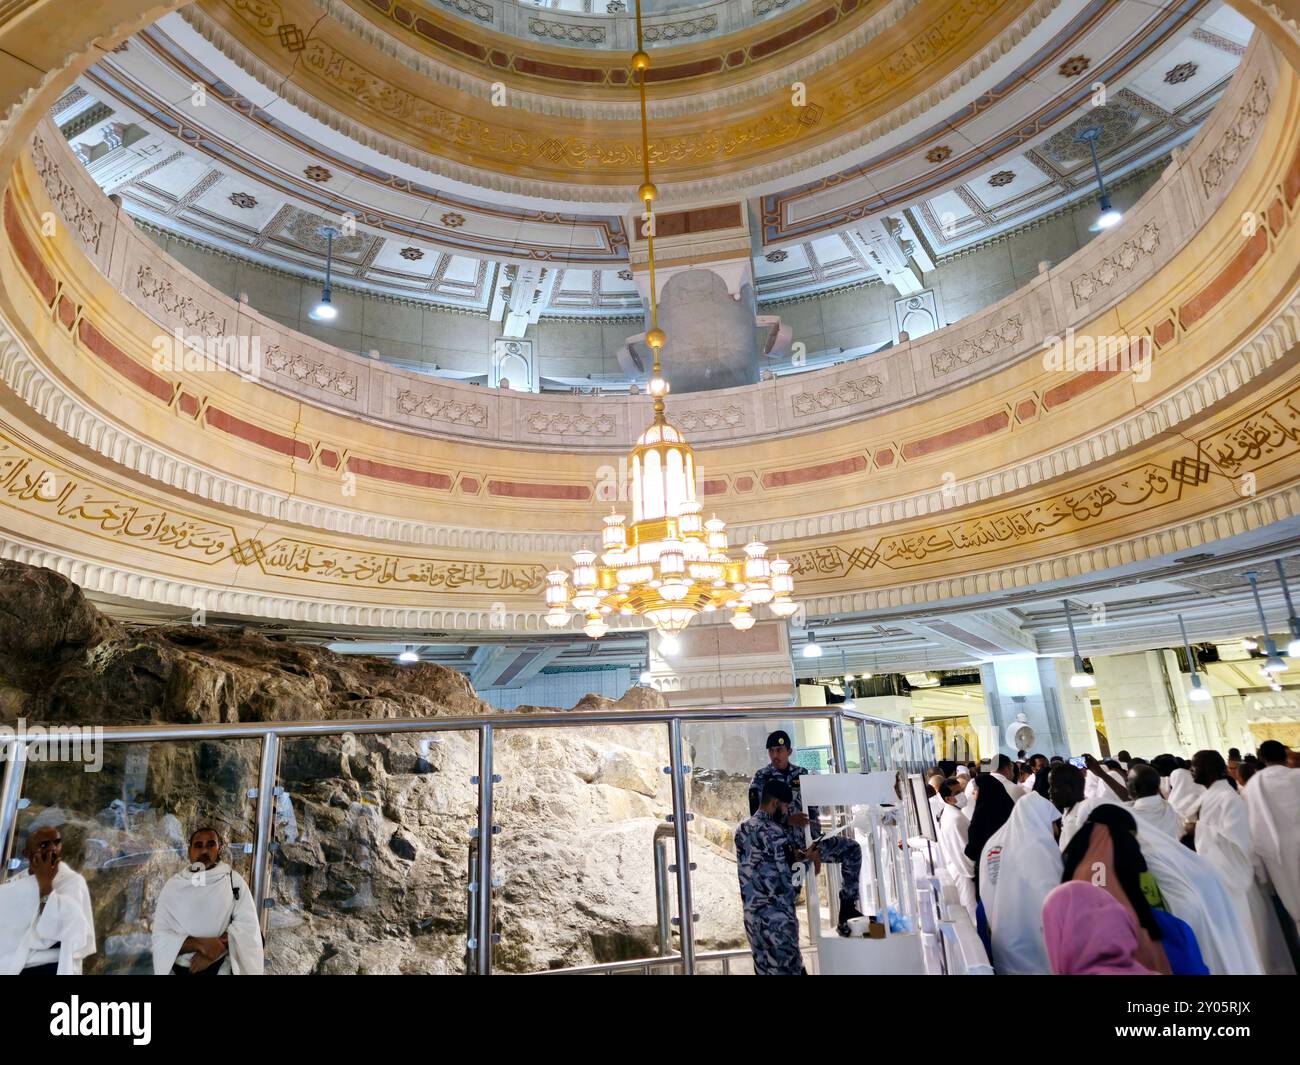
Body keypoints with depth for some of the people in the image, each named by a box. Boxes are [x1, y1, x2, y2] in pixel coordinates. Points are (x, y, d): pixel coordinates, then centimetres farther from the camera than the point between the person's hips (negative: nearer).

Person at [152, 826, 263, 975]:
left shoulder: (234, 880, -4)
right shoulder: (173, 885, -3)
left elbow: (247, 923, -8)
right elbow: (161, 936, -8)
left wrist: (217, 948, -22)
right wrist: (200, 944, -23)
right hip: (180, 969, 1)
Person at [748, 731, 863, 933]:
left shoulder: (801, 774, 8)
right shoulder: (761, 779, -3)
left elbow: (812, 810, 10)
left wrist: (815, 843, -1)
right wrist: (788, 820, -23)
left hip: (806, 840, 4)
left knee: (852, 848, -8)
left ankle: (847, 908, -3)